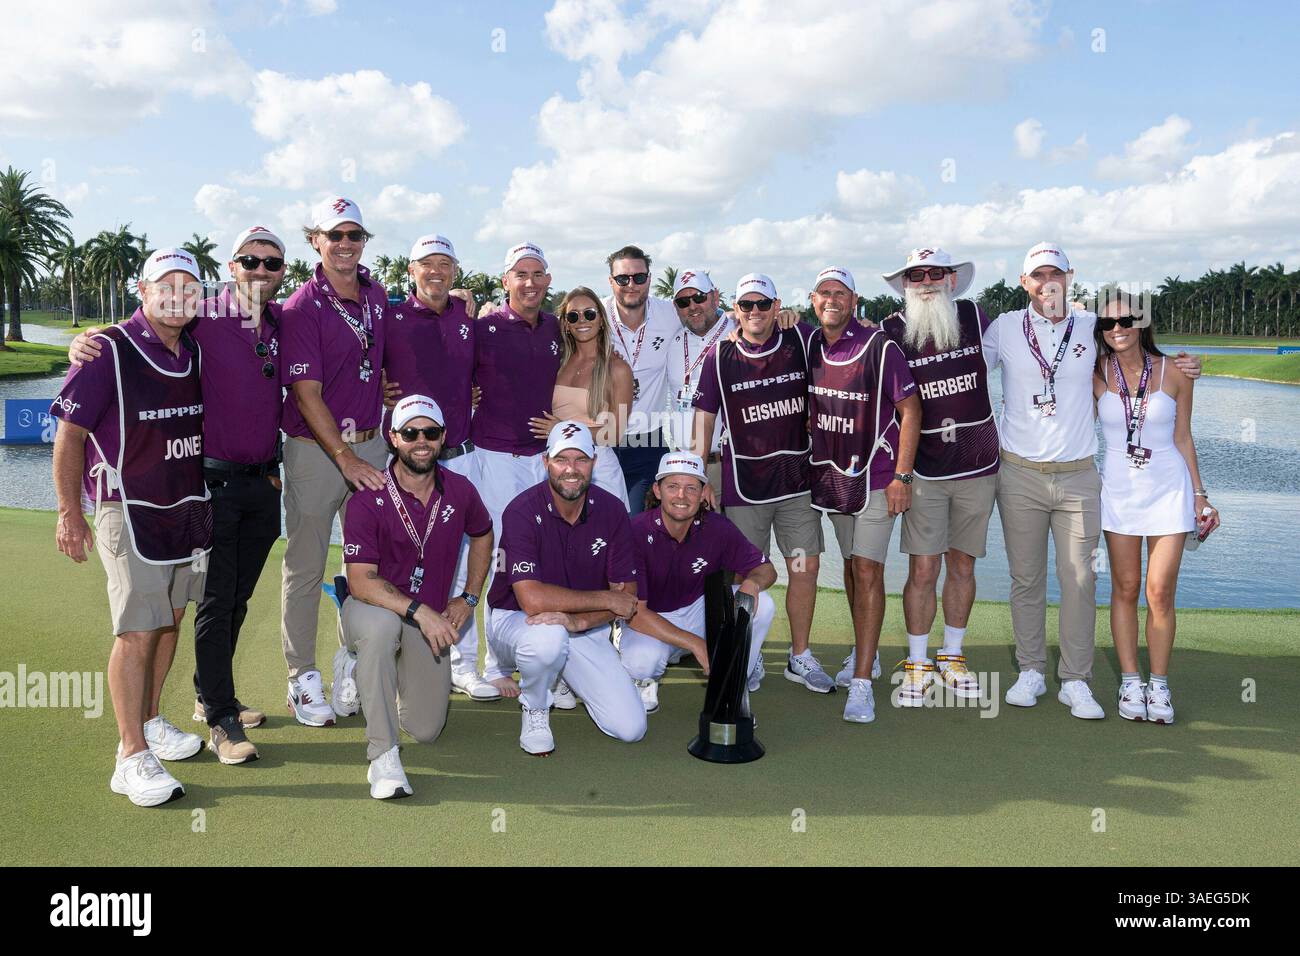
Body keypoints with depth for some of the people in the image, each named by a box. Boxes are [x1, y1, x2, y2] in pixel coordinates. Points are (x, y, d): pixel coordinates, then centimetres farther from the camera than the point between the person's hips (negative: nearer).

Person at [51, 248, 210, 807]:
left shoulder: (195, 353, 7)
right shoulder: (108, 351, -12)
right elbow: (69, 434, -10)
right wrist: (70, 513, -11)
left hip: (191, 509, 7)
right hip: (129, 511, -6)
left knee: (170, 620, 15)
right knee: (137, 632, -7)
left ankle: (149, 724, 31)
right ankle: (132, 758, 2)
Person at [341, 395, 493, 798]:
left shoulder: (460, 491, -6)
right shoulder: (369, 500, -19)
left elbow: (483, 535, 16)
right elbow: (361, 582, -24)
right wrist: (419, 610, -36)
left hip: (430, 620, 4)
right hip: (372, 607, -4)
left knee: (426, 731, 3)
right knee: (381, 624, -42)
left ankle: (374, 671, 37)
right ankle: (383, 757, -30)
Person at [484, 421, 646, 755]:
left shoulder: (611, 510, -7)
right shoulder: (523, 511, -20)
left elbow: (627, 595, -6)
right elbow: (532, 599, -30)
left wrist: (579, 620, -26)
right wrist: (606, 599, -21)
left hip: (585, 629, 4)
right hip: (515, 620, -4)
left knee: (630, 727, -7)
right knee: (548, 636, -41)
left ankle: (560, 678, 22)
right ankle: (534, 708, -7)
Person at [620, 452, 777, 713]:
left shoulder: (717, 527, -14)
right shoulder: (638, 532, -24)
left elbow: (767, 569, -2)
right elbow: (634, 611, -24)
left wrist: (751, 583, -30)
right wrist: (695, 643, -31)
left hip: (698, 610, 4)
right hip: (649, 620, -4)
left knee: (762, 605, -20)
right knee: (641, 661, -37)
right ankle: (645, 678, 1)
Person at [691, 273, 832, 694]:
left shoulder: (801, 342, 1)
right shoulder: (720, 357, -1)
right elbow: (704, 418, 1)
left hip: (797, 476, 2)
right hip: (743, 482, -2)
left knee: (806, 567, 4)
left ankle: (800, 657, 20)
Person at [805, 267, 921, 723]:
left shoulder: (879, 347, -14)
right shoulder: (809, 346, 2)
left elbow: (910, 409, -11)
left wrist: (902, 475, -15)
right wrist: (811, 457, 7)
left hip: (876, 476, -5)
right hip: (831, 475, 6)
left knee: (867, 570, -9)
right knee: (851, 565, 15)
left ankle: (862, 683, -6)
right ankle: (865, 653, 32)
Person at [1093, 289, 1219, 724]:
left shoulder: (1175, 373, -3)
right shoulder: (1095, 375, -3)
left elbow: (1183, 438, 6)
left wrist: (1198, 493, 7)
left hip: (1168, 489, -1)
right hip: (1119, 489, 1)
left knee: (1160, 593, -3)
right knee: (1125, 589, 5)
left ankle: (1159, 684, 12)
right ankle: (1130, 682, 16)